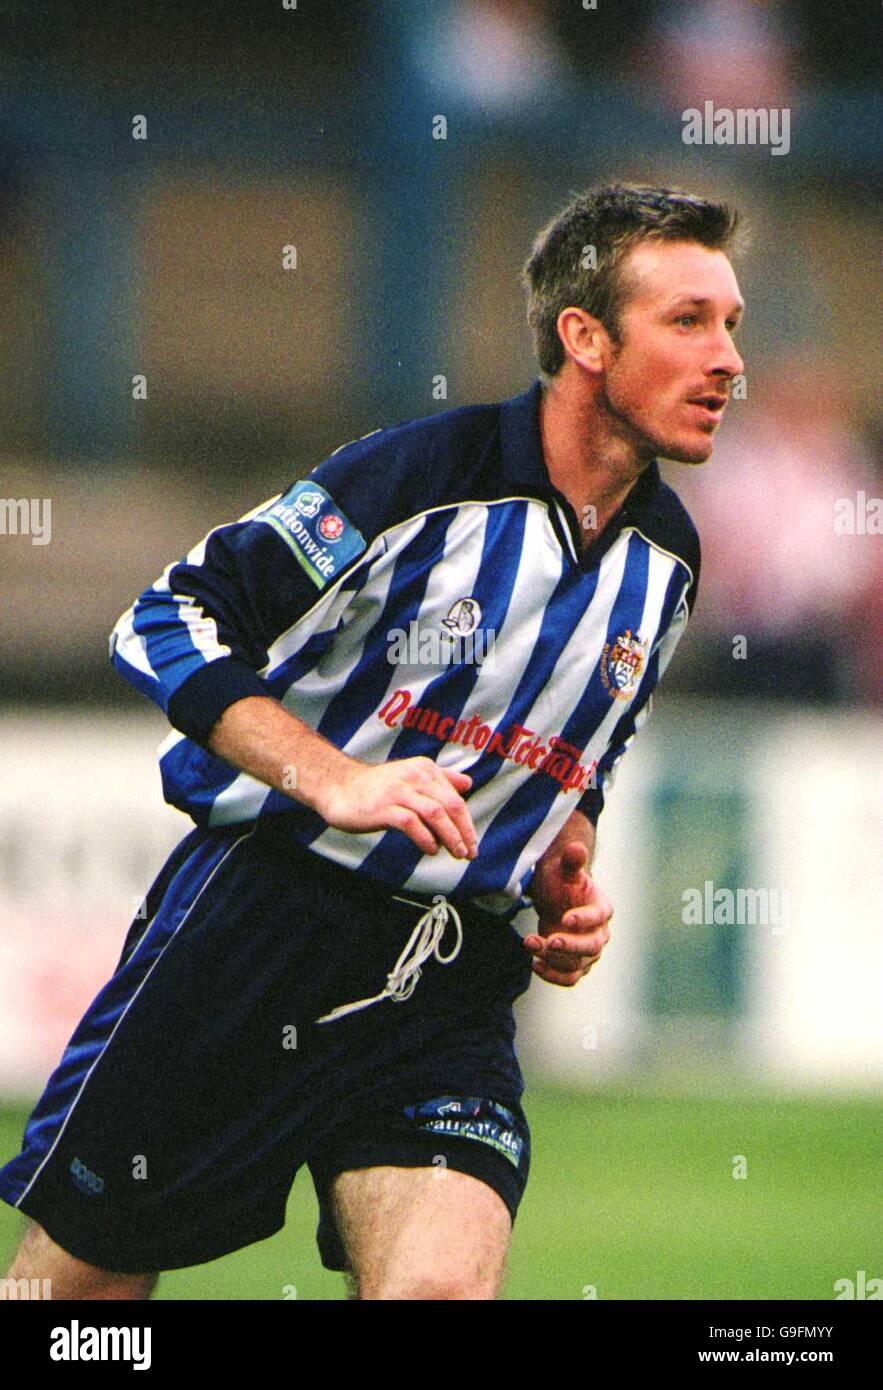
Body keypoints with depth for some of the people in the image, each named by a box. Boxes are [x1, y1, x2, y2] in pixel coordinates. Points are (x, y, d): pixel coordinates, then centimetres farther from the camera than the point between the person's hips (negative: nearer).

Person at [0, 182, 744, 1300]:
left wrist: (566, 880, 6)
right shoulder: (421, 474, -12)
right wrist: (333, 778, -22)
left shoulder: (665, 559, 7)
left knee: (447, 1279, -20)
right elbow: (168, 624, -11)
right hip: (257, 923, -4)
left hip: (455, 987, 4)